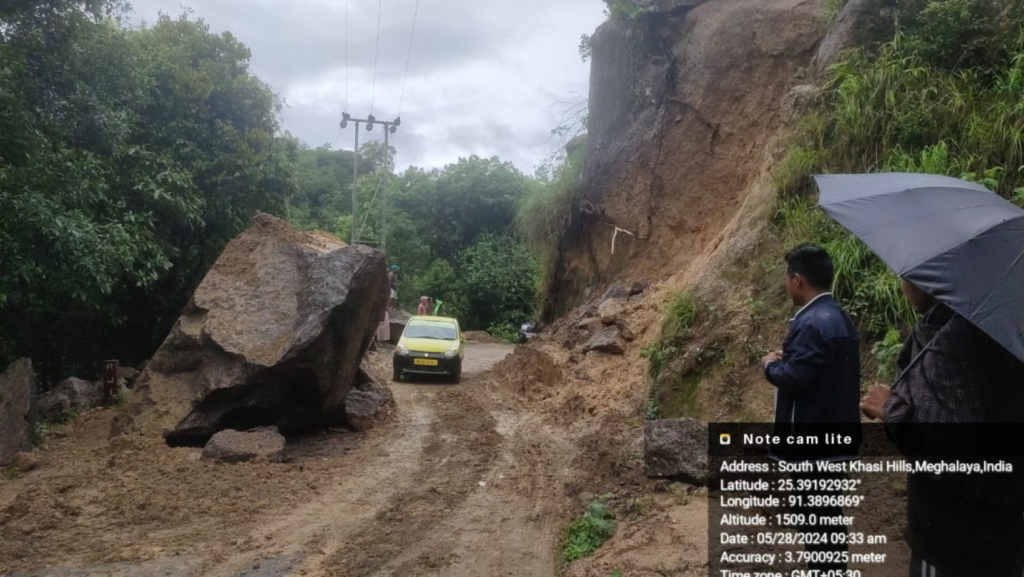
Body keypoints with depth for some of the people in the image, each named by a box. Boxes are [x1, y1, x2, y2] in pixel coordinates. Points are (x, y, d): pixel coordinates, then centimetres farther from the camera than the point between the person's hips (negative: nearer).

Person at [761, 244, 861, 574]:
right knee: (827, 513, 20)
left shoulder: (812, 323, -22)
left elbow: (794, 377, -27)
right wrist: (788, 359, 10)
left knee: (815, 517, 0)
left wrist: (771, 365, -8)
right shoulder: (839, 317, 11)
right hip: (834, 435, 10)